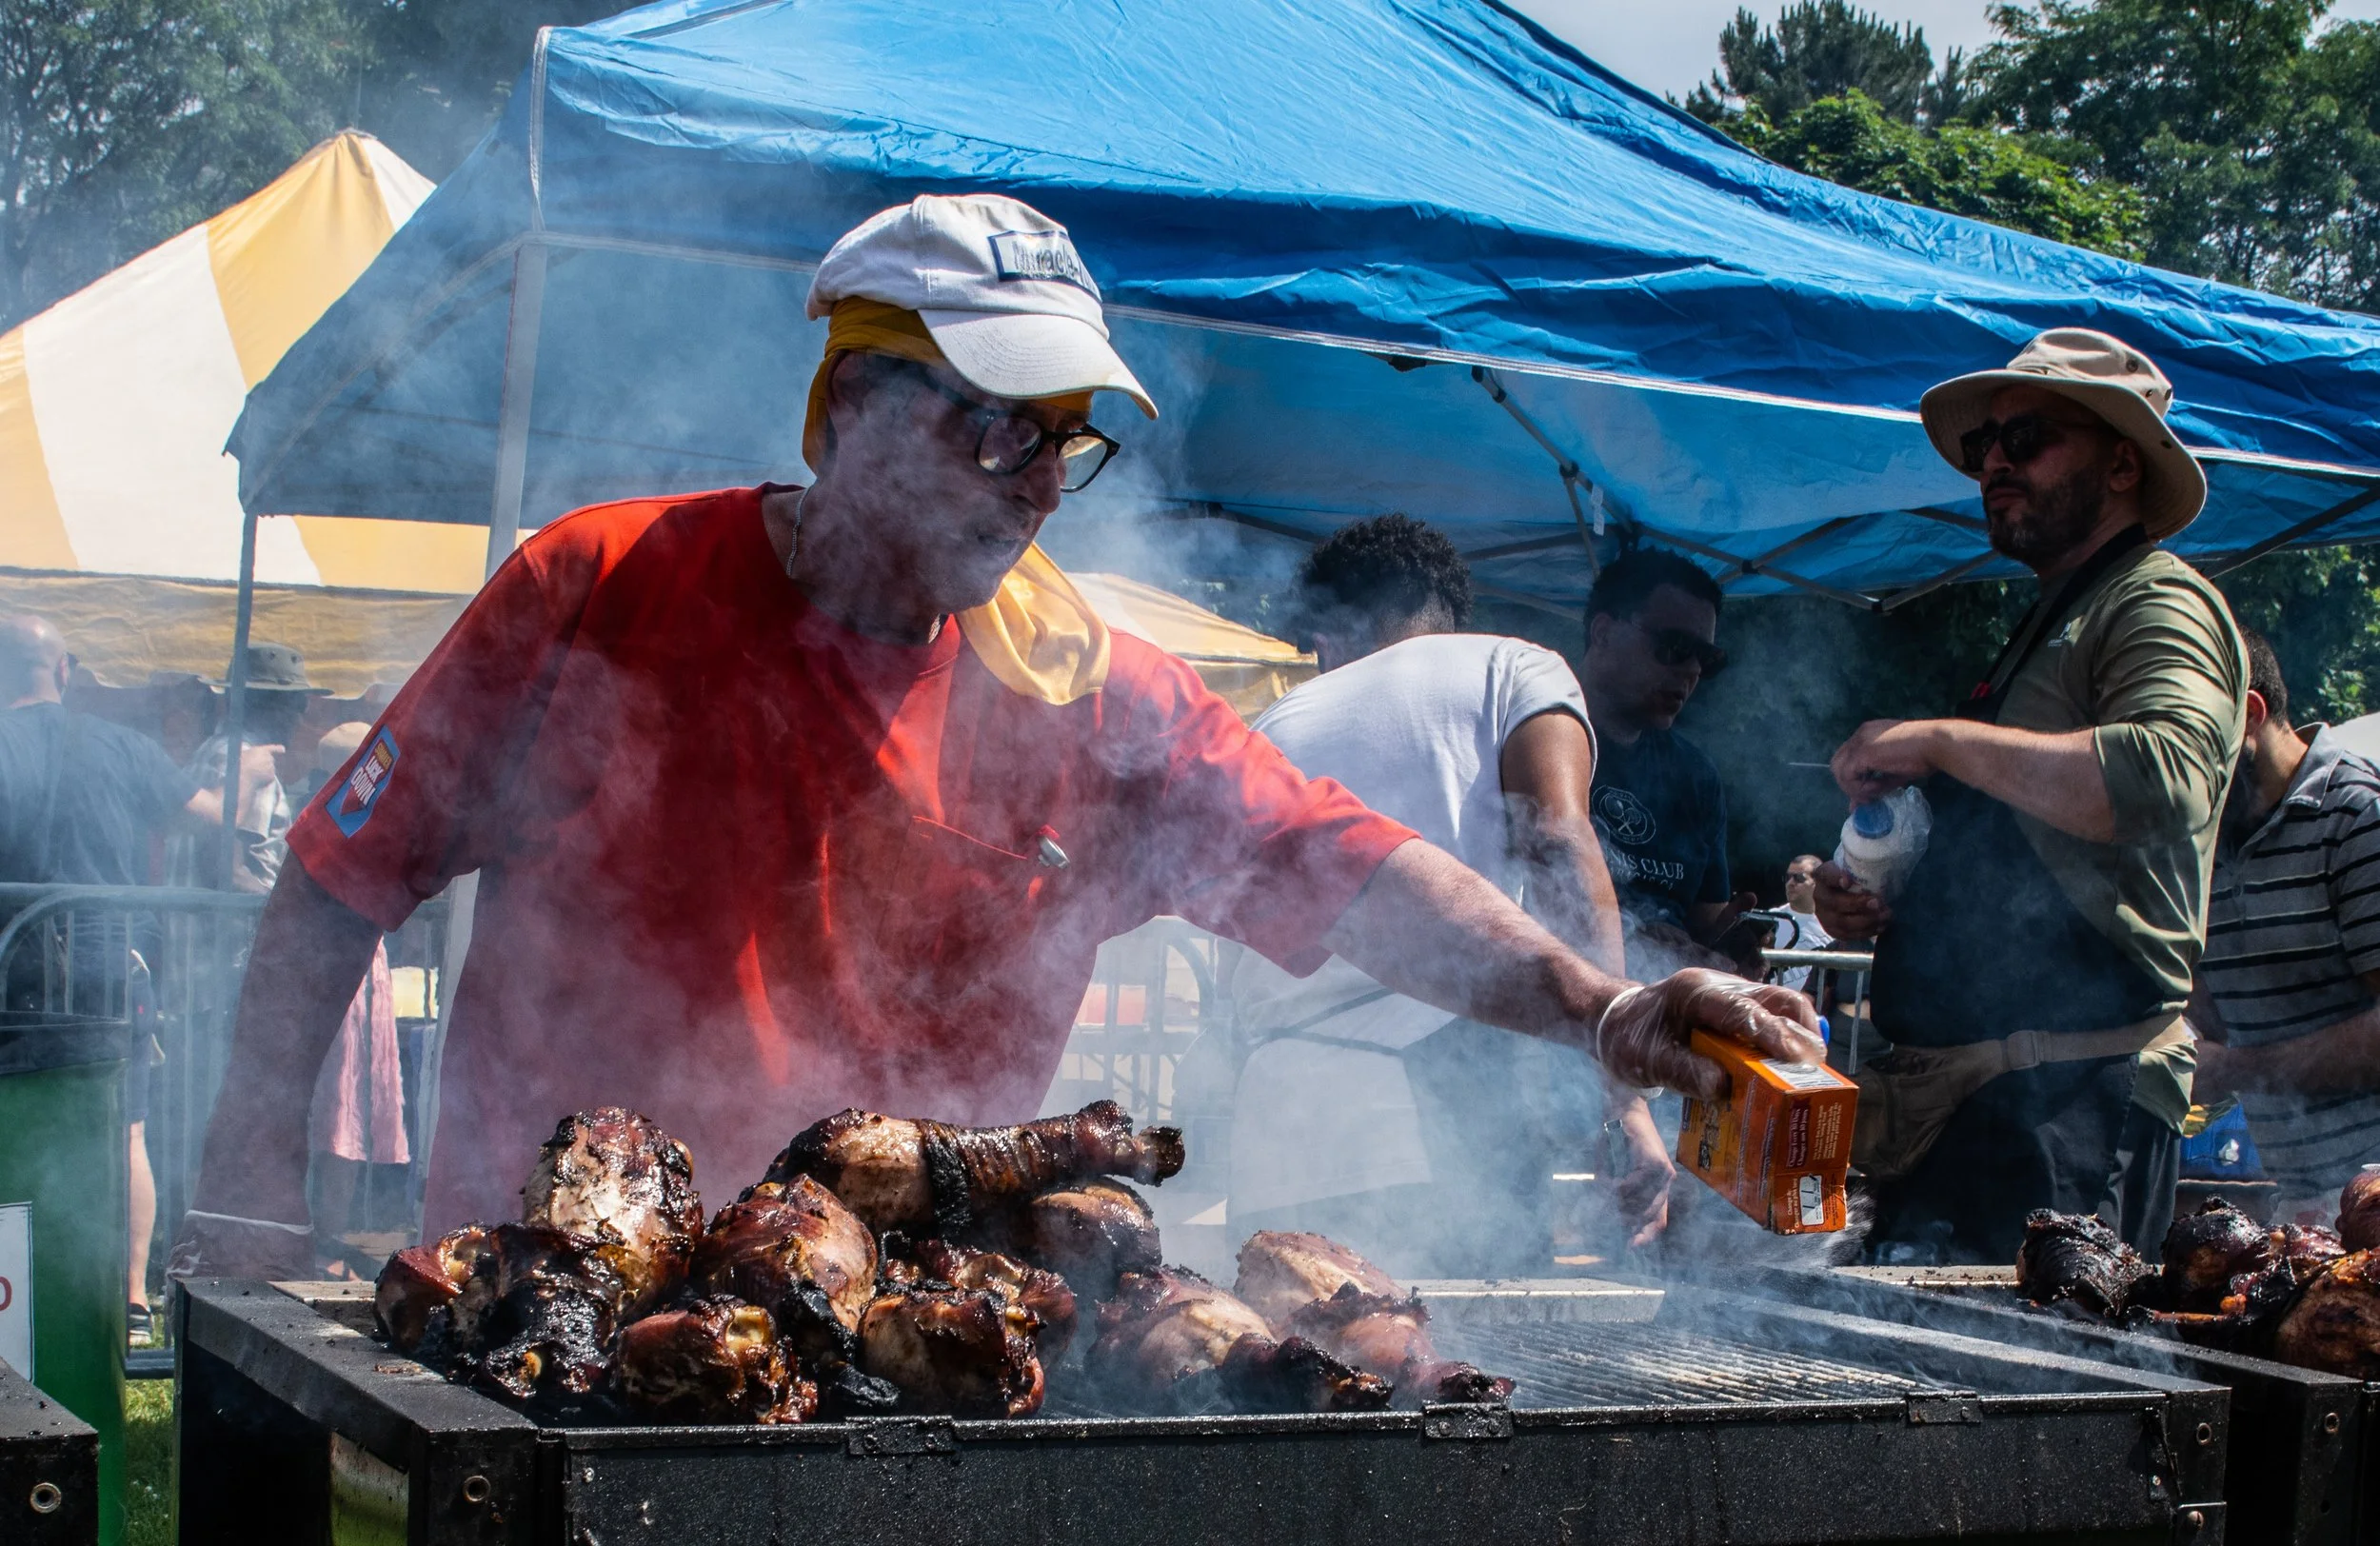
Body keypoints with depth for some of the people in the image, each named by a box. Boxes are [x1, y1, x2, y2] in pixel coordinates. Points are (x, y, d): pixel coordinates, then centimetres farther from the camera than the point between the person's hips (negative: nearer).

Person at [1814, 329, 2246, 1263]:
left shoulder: (2158, 603, -4)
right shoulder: (2042, 631, 26)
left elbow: (2166, 777, -27)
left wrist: (1942, 741, -19)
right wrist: (1870, 899, 13)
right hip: (1955, 1106, 9)